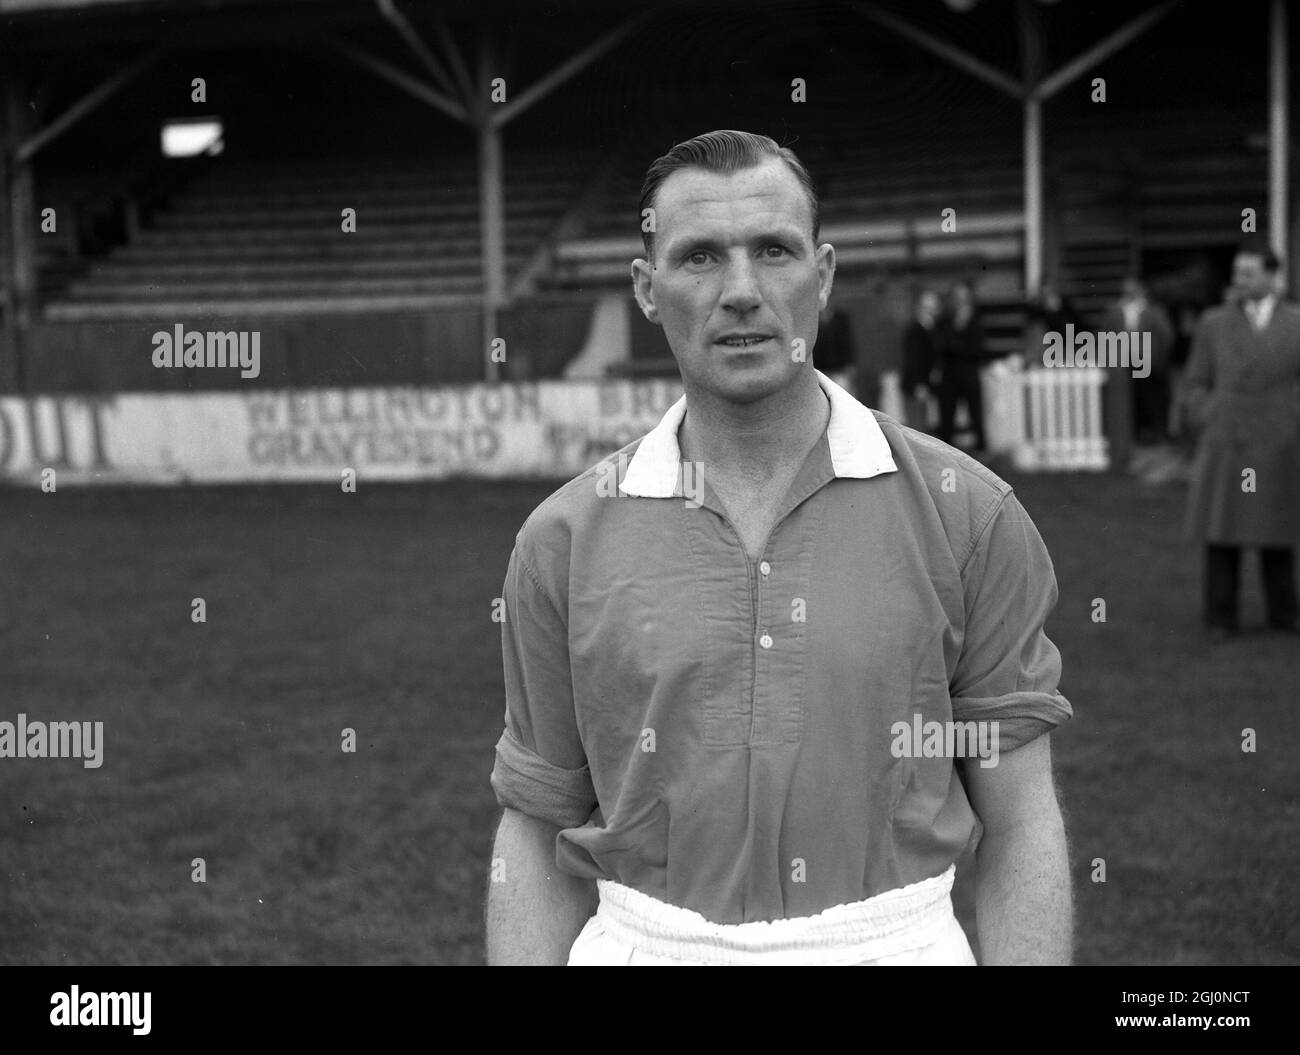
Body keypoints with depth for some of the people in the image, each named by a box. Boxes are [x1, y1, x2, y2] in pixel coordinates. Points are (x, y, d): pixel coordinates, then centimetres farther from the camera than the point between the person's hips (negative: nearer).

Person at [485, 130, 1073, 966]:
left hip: (897, 941, 0)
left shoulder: (968, 513, -6)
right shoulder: (564, 539, -2)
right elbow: (539, 834, 3)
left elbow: (1021, 825, -4)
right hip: (641, 942, 1)